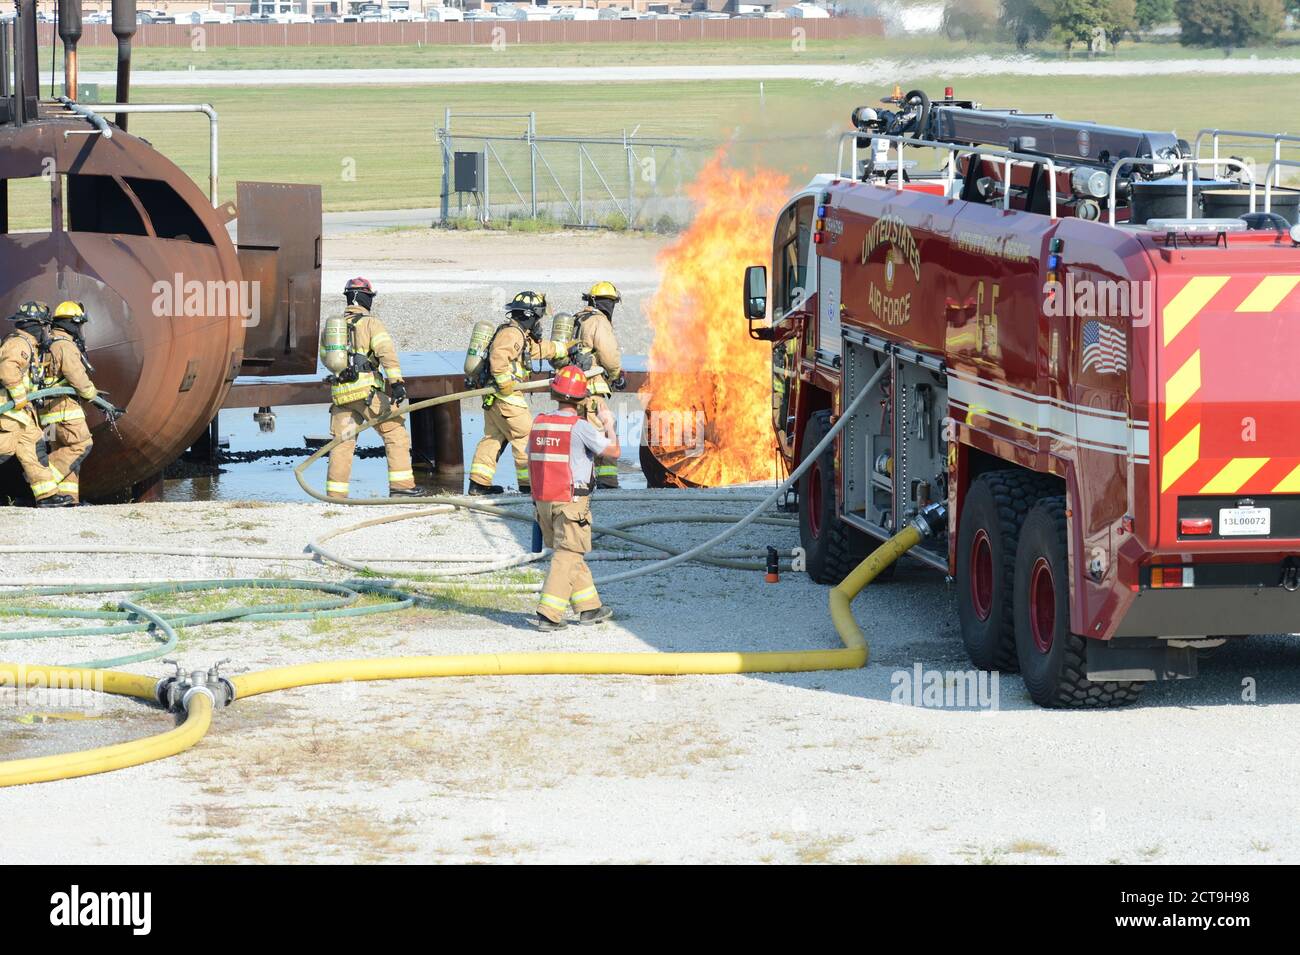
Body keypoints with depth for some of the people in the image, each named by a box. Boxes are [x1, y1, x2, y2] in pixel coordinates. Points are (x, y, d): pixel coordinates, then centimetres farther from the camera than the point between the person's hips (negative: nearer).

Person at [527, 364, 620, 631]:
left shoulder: (538, 424, 4)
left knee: (569, 553, 17)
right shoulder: (580, 427, -14)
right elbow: (613, 452, -6)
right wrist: (609, 424, 10)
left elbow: (531, 462, 12)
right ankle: (548, 614, -12)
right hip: (572, 502, -6)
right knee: (567, 557, -4)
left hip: (543, 500, 6)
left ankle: (589, 608, 24)